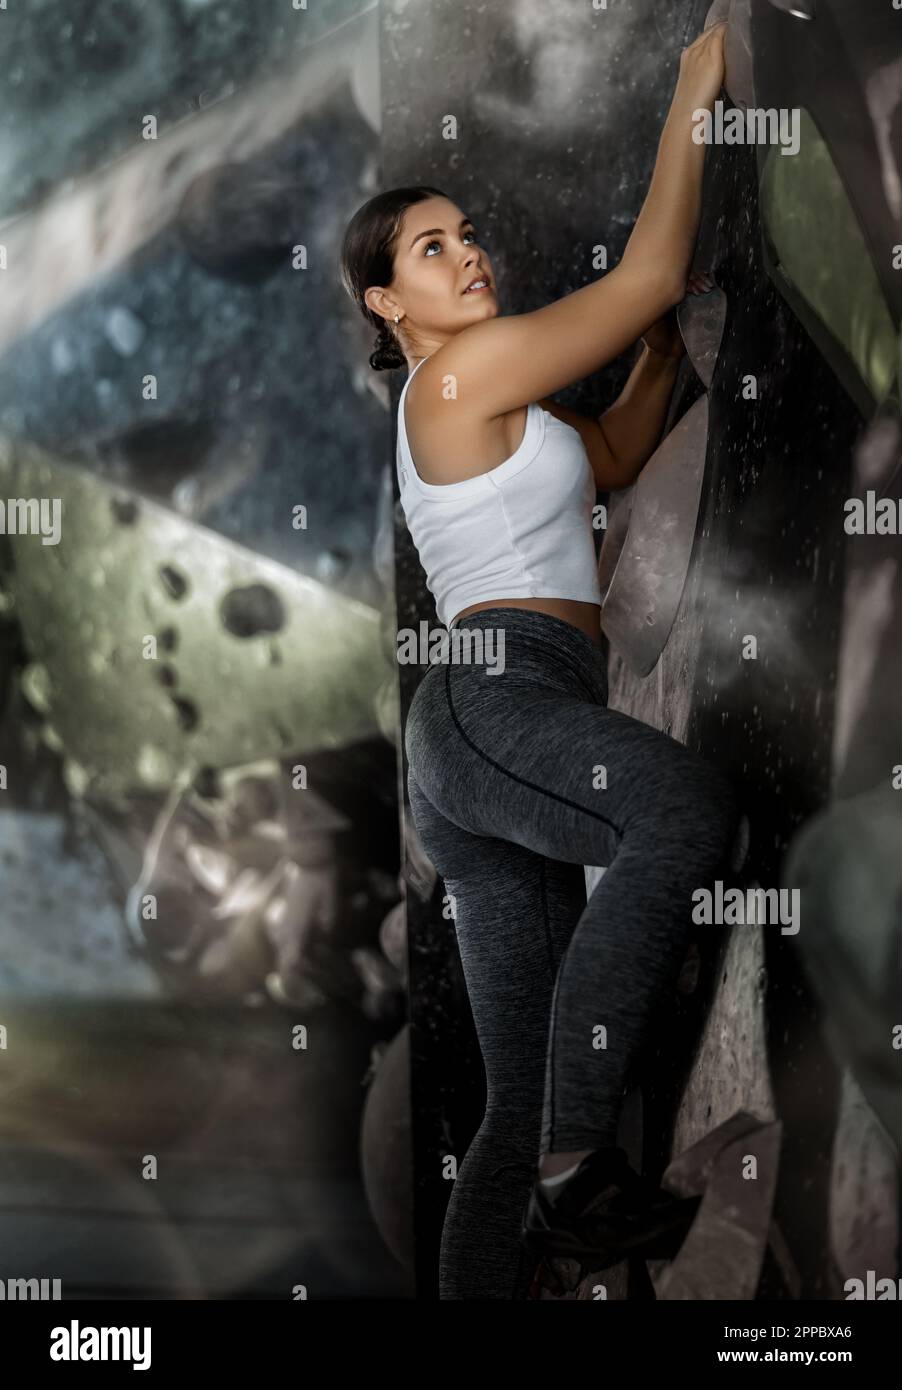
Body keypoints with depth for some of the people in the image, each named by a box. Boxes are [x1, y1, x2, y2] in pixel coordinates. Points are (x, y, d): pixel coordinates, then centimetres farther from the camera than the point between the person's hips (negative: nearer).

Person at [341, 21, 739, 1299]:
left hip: (474, 760, 10)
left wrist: (670, 340, 31)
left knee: (520, 1105, 3)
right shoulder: (466, 366, 0)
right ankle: (581, 1163, -34)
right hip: (497, 698, -10)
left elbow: (613, 460, 41)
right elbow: (647, 274, 1)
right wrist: (694, 96, 10)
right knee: (692, 808, -38)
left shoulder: (480, 402, 29)